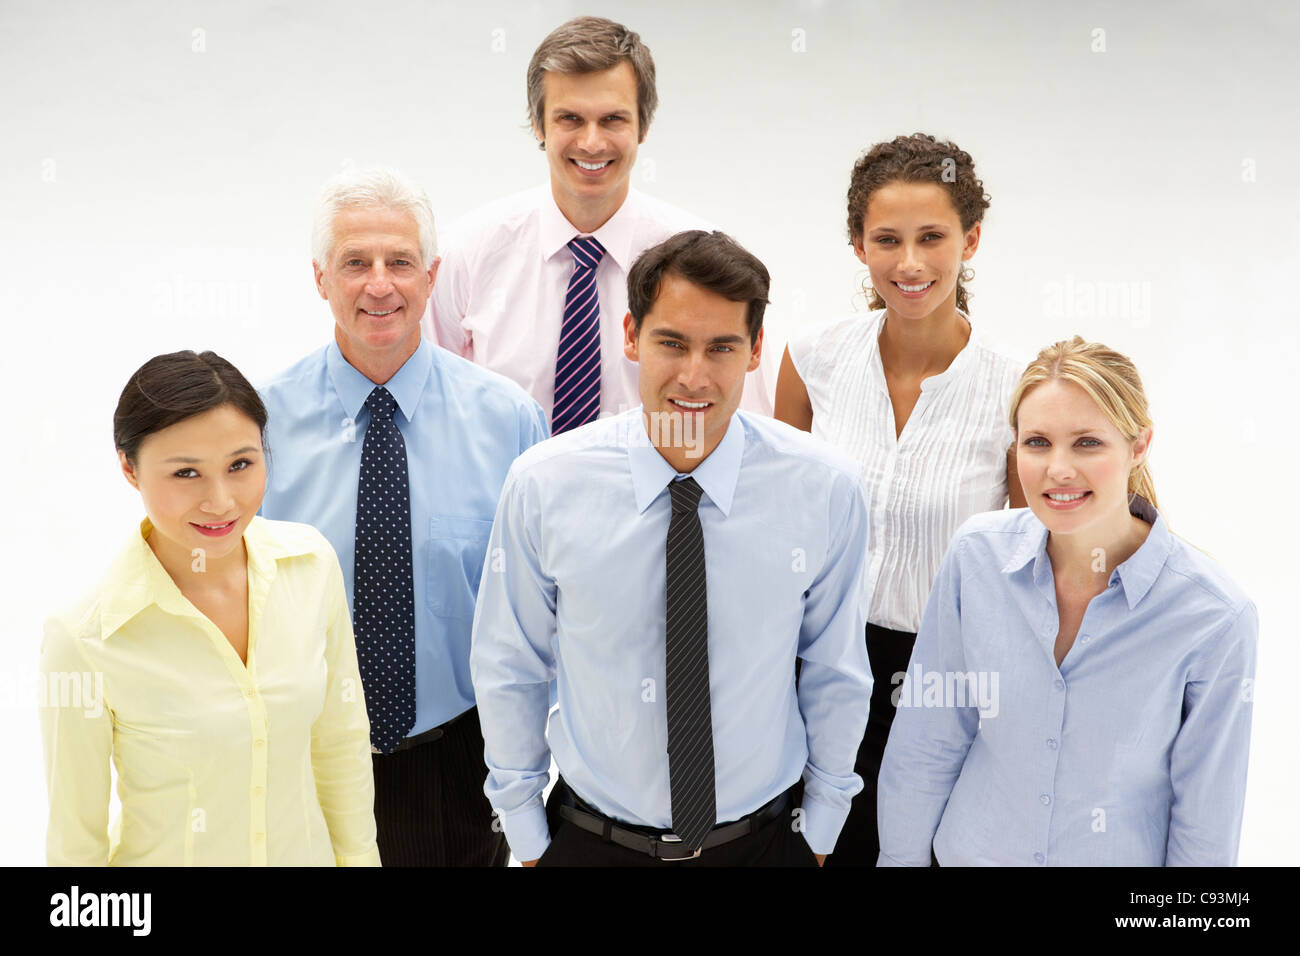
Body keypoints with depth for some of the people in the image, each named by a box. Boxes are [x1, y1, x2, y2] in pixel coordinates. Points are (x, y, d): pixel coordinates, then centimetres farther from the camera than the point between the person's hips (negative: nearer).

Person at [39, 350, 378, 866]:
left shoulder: (312, 562, -13)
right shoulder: (82, 642, -26)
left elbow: (340, 744, -1)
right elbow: (76, 838, -15)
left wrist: (358, 855, 4)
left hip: (306, 851, 4)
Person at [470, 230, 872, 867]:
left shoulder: (827, 490, -14)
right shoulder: (542, 486, -15)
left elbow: (837, 674, -2)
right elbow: (507, 672, -4)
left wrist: (820, 828, 6)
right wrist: (527, 836, 3)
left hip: (764, 839, 1)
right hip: (590, 841, 0)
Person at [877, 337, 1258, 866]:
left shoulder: (1215, 617, -23)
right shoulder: (977, 554, -16)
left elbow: (1206, 824, -13)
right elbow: (926, 745, -6)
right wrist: (902, 857, 0)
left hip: (1124, 857, -2)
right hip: (972, 851, 2)